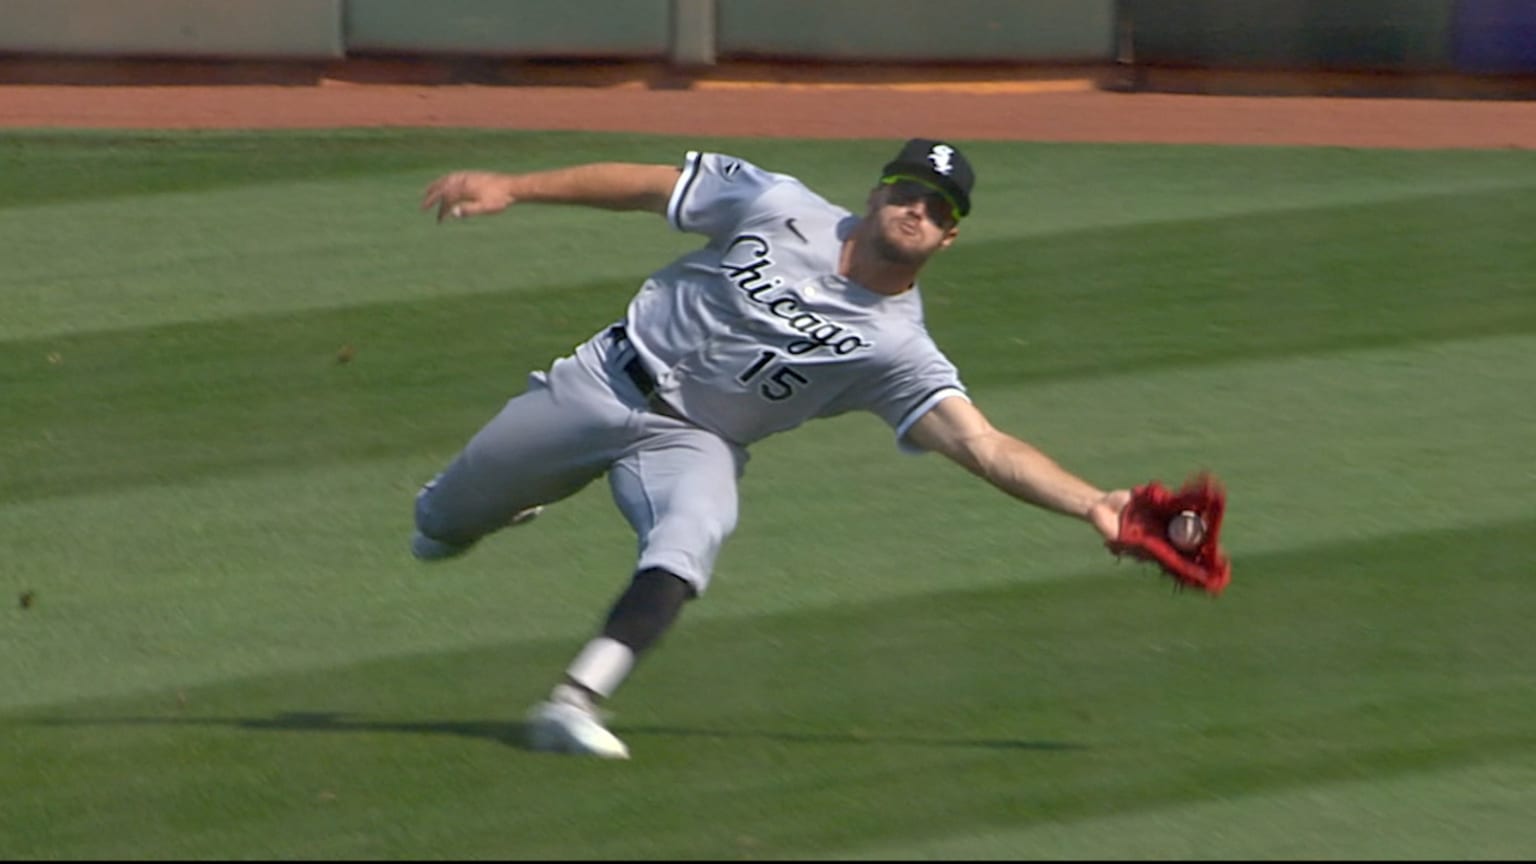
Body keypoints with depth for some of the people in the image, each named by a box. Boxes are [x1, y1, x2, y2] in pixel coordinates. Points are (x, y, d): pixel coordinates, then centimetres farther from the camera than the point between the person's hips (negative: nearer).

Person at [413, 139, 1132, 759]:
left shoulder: (897, 350, -14)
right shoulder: (777, 207, -11)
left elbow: (984, 446, -23)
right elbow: (648, 185, -3)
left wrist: (1092, 504, -37)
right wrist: (513, 188, -8)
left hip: (692, 444, -1)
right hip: (606, 379, 1)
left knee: (690, 539, -35)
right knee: (445, 521, 12)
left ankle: (573, 705, -38)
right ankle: (466, 514, 50)